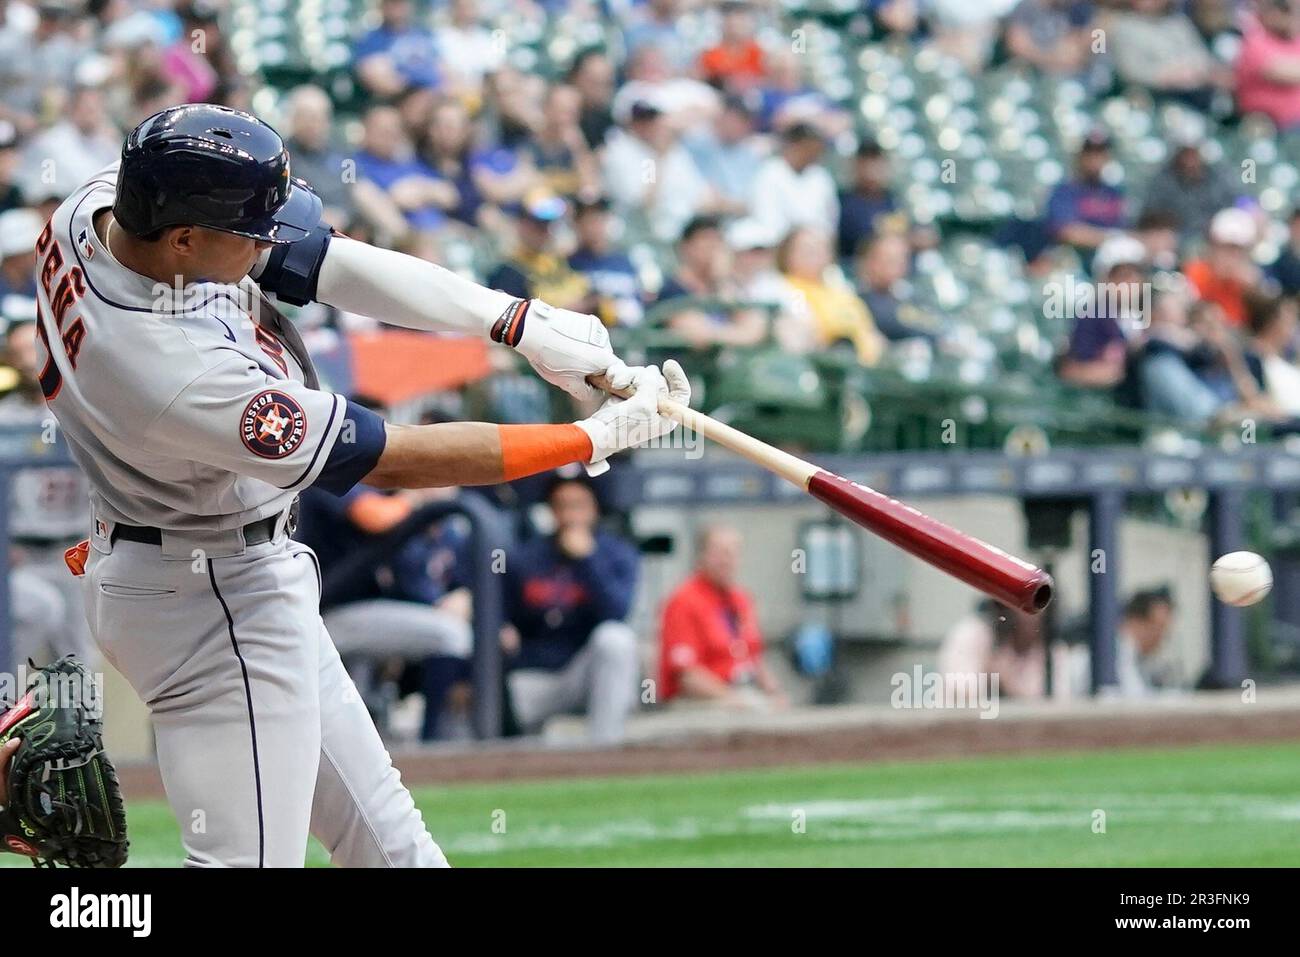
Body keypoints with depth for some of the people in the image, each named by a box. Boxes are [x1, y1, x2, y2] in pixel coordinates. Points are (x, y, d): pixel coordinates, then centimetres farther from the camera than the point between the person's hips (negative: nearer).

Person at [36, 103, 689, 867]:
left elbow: (318, 258, -10)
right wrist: (599, 438, -18)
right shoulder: (187, 372, -36)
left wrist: (524, 325, -16)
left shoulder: (103, 204, -14)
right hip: (219, 600, -10)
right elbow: (396, 460, -26)